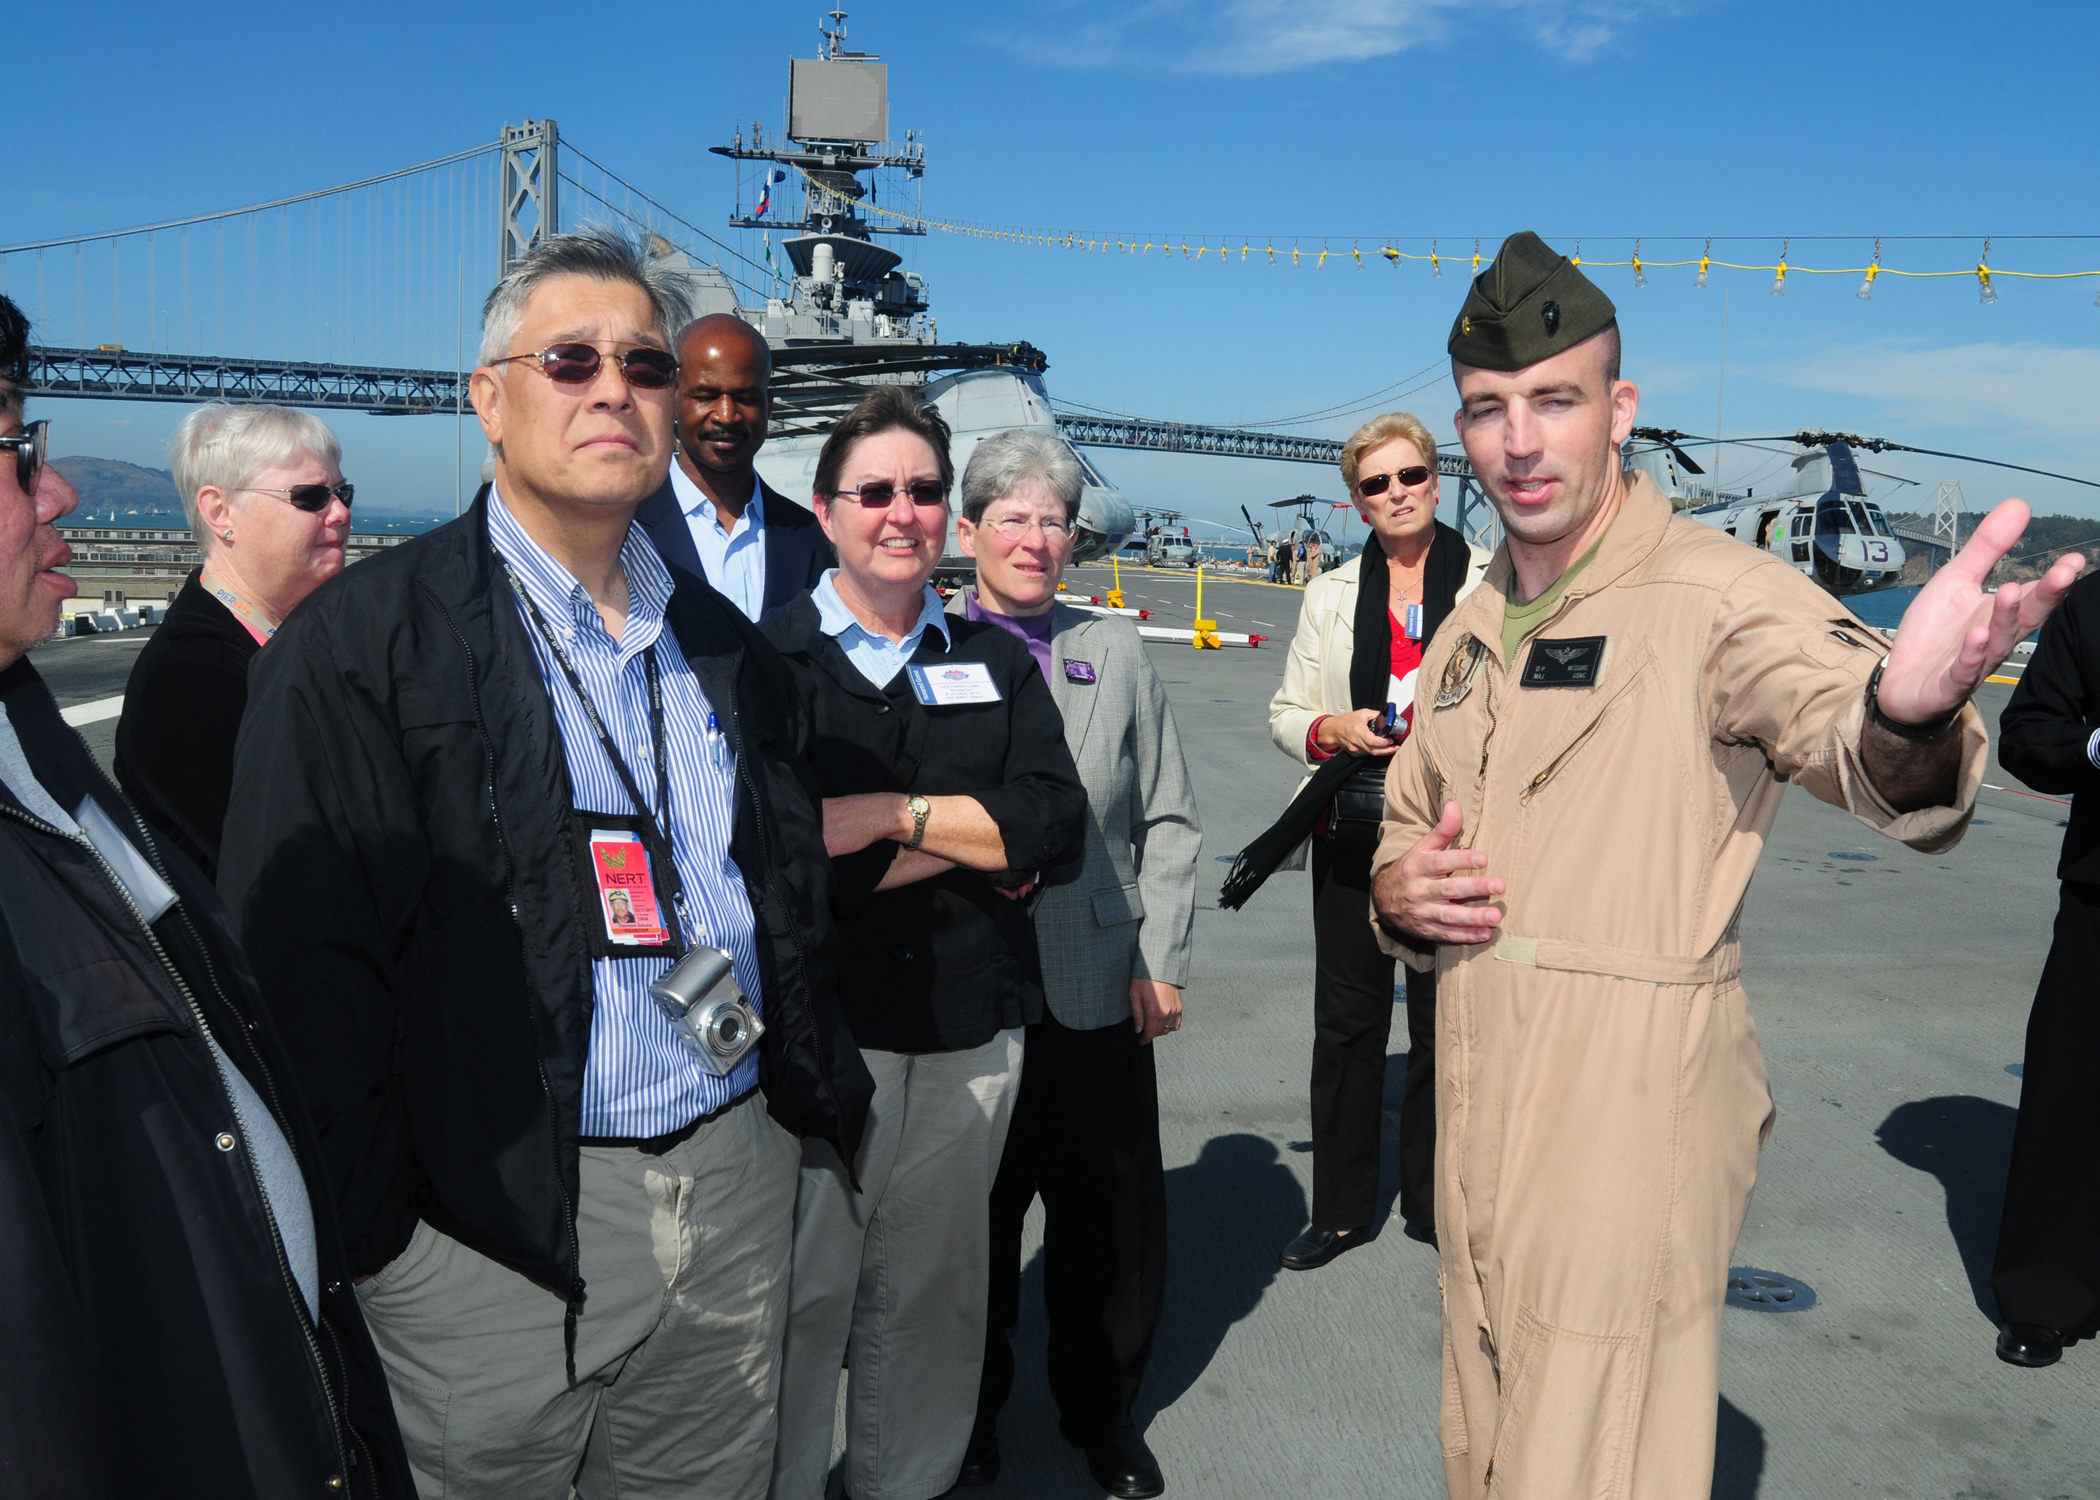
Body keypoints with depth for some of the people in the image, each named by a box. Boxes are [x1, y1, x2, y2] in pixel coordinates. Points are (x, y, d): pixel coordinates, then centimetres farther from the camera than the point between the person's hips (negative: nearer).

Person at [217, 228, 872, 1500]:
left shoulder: (724, 646, 10)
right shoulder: (363, 645, -8)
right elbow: (303, 959, -11)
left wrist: (823, 1101, 11)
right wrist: (373, 1226, -12)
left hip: (740, 1189, 5)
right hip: (498, 1234, -5)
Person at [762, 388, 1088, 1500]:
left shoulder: (998, 665, 10)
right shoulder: (764, 658, -3)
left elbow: (1057, 822, -4)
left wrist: (891, 810, -14)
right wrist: (976, 845, -9)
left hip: (968, 1035, 4)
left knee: (933, 1304, 16)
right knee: (797, 1305, 7)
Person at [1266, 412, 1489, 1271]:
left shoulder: (1494, 586, 2)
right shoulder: (1330, 595, 10)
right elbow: (1284, 714, 11)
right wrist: (1333, 731, -10)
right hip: (1353, 833, 2)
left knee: (1445, 1021, 7)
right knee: (1346, 1022, 7)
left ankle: (1434, 1203, 25)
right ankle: (1340, 1210, 21)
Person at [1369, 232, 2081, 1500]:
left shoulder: (1720, 596, -14)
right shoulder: (1471, 627, 9)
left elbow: (1830, 711, -35)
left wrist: (1904, 714, -59)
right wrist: (1396, 884, -1)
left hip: (1628, 1150, -7)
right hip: (1476, 1142, 7)